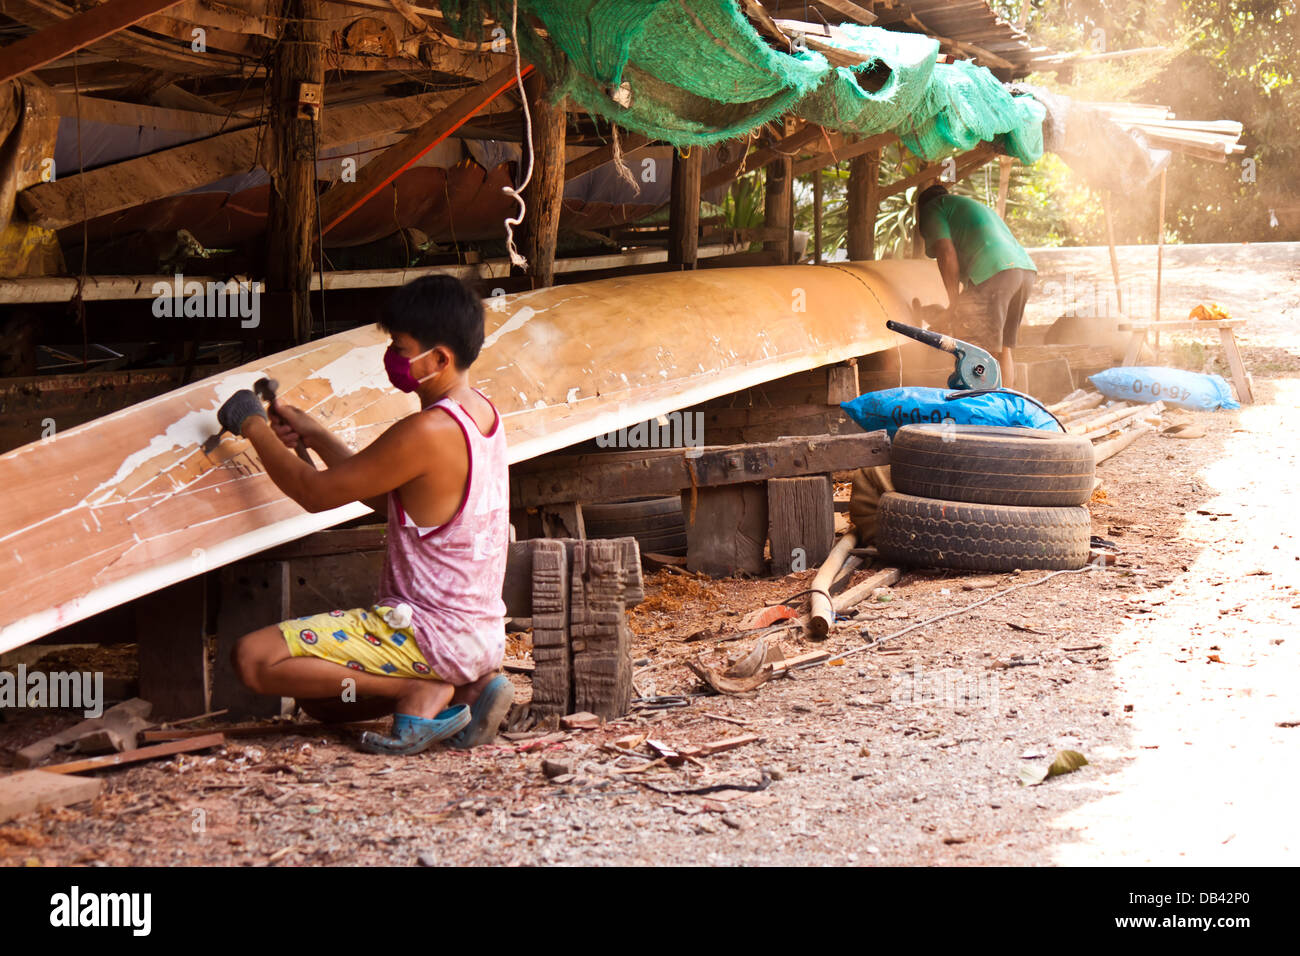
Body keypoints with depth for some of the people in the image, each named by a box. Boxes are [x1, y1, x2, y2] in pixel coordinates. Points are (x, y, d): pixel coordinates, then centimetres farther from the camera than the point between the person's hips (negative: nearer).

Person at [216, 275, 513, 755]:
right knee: (318, 697, 25)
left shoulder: (428, 432, -22)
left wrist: (254, 427, 2)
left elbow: (315, 492, -13)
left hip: (432, 634, -10)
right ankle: (467, 688, 8)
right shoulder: (479, 411, 7)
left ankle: (421, 693, -11)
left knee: (254, 657, -14)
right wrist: (316, 437, 14)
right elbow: (390, 500, 18)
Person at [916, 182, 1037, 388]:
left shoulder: (931, 209, 11)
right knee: (1003, 349, 14)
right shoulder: (975, 206, 36)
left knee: (984, 353, -8)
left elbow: (947, 253, -5)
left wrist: (954, 303, -4)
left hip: (994, 273, -8)